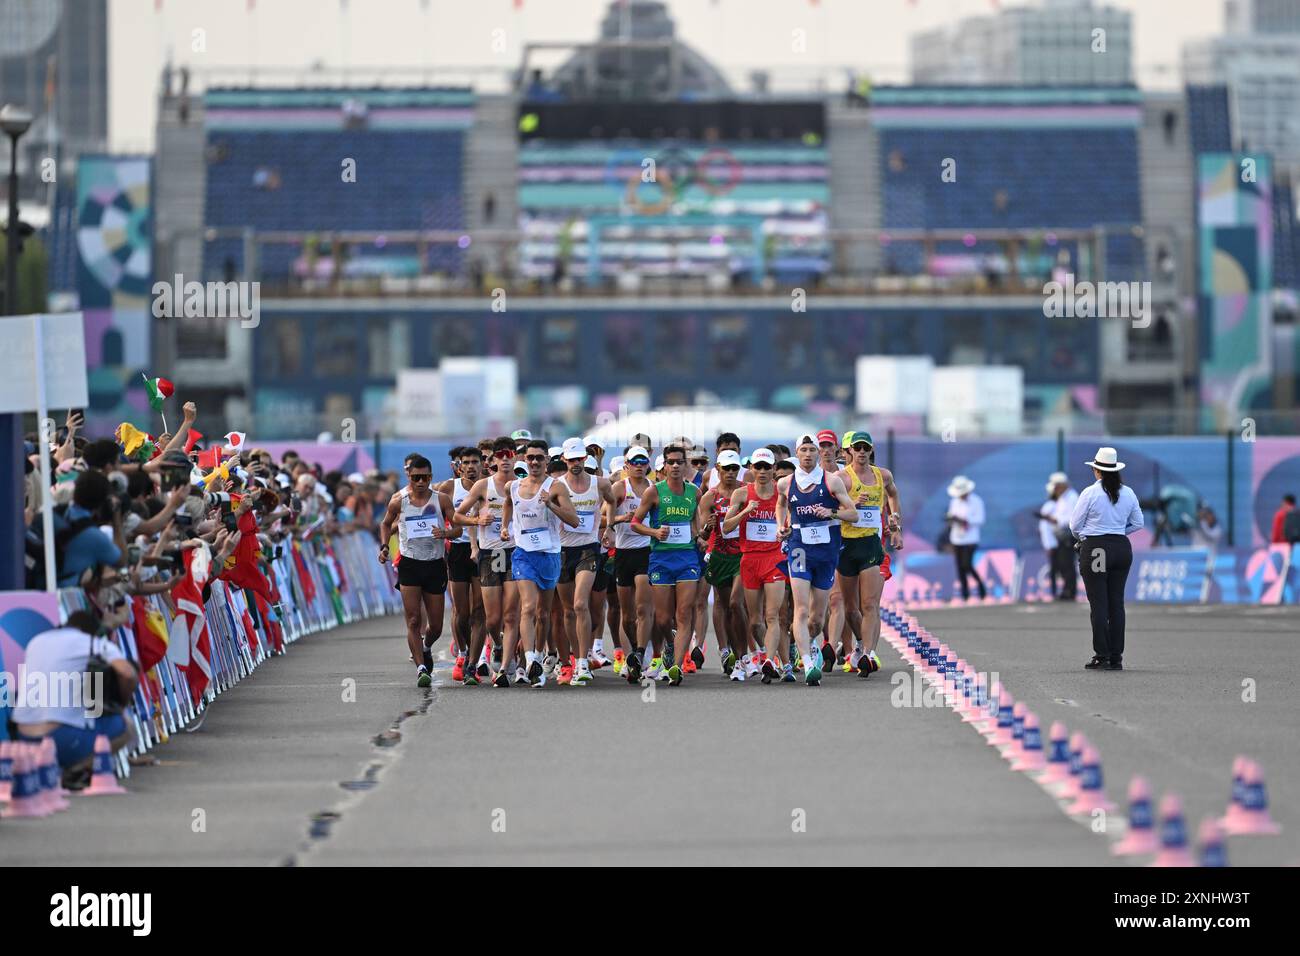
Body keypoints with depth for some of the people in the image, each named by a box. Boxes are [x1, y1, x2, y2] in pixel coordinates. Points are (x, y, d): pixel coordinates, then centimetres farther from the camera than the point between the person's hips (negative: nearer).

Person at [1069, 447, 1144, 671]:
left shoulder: (1090, 493, -10)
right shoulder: (1128, 493, 4)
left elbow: (1075, 524, -3)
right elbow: (1137, 523, 13)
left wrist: (1082, 537, 17)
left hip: (1095, 549, -5)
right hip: (1122, 548, 5)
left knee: (1099, 604, -2)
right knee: (1117, 602, 7)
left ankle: (1102, 657, -3)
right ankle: (1116, 657, 7)